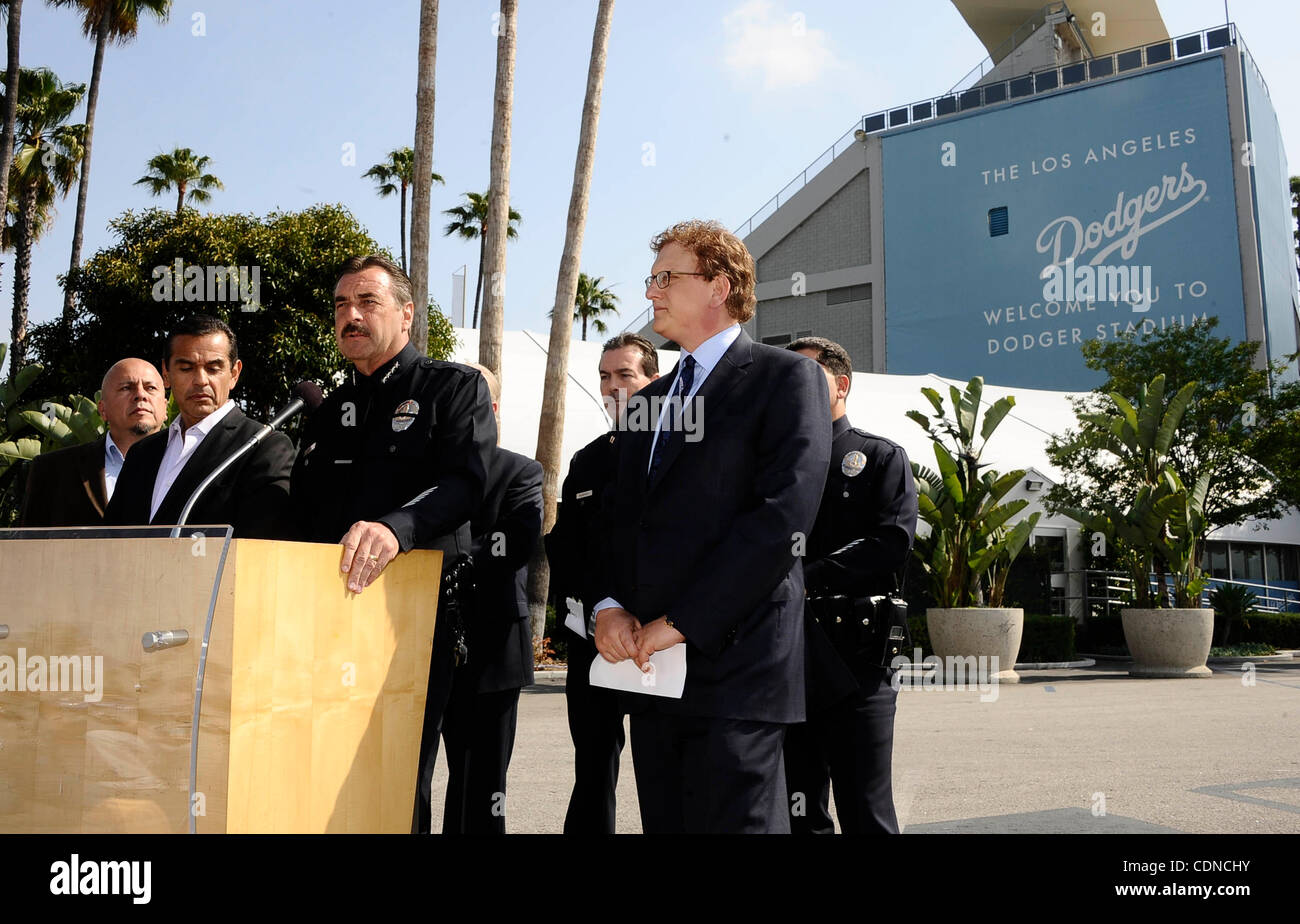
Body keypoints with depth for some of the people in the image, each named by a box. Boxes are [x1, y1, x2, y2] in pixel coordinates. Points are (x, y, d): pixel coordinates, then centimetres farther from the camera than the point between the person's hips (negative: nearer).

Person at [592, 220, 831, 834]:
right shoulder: (650, 399, 21)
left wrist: (681, 621, -16)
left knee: (730, 818, -7)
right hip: (652, 664, 7)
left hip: (735, 662, -7)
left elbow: (783, 514, -15)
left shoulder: (786, 377, -3)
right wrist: (609, 605, -2)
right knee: (664, 823, 11)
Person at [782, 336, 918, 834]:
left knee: (866, 813, -1)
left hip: (853, 657, -4)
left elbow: (892, 542, -9)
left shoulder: (881, 457, 6)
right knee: (799, 813, 10)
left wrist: (809, 578, -16)